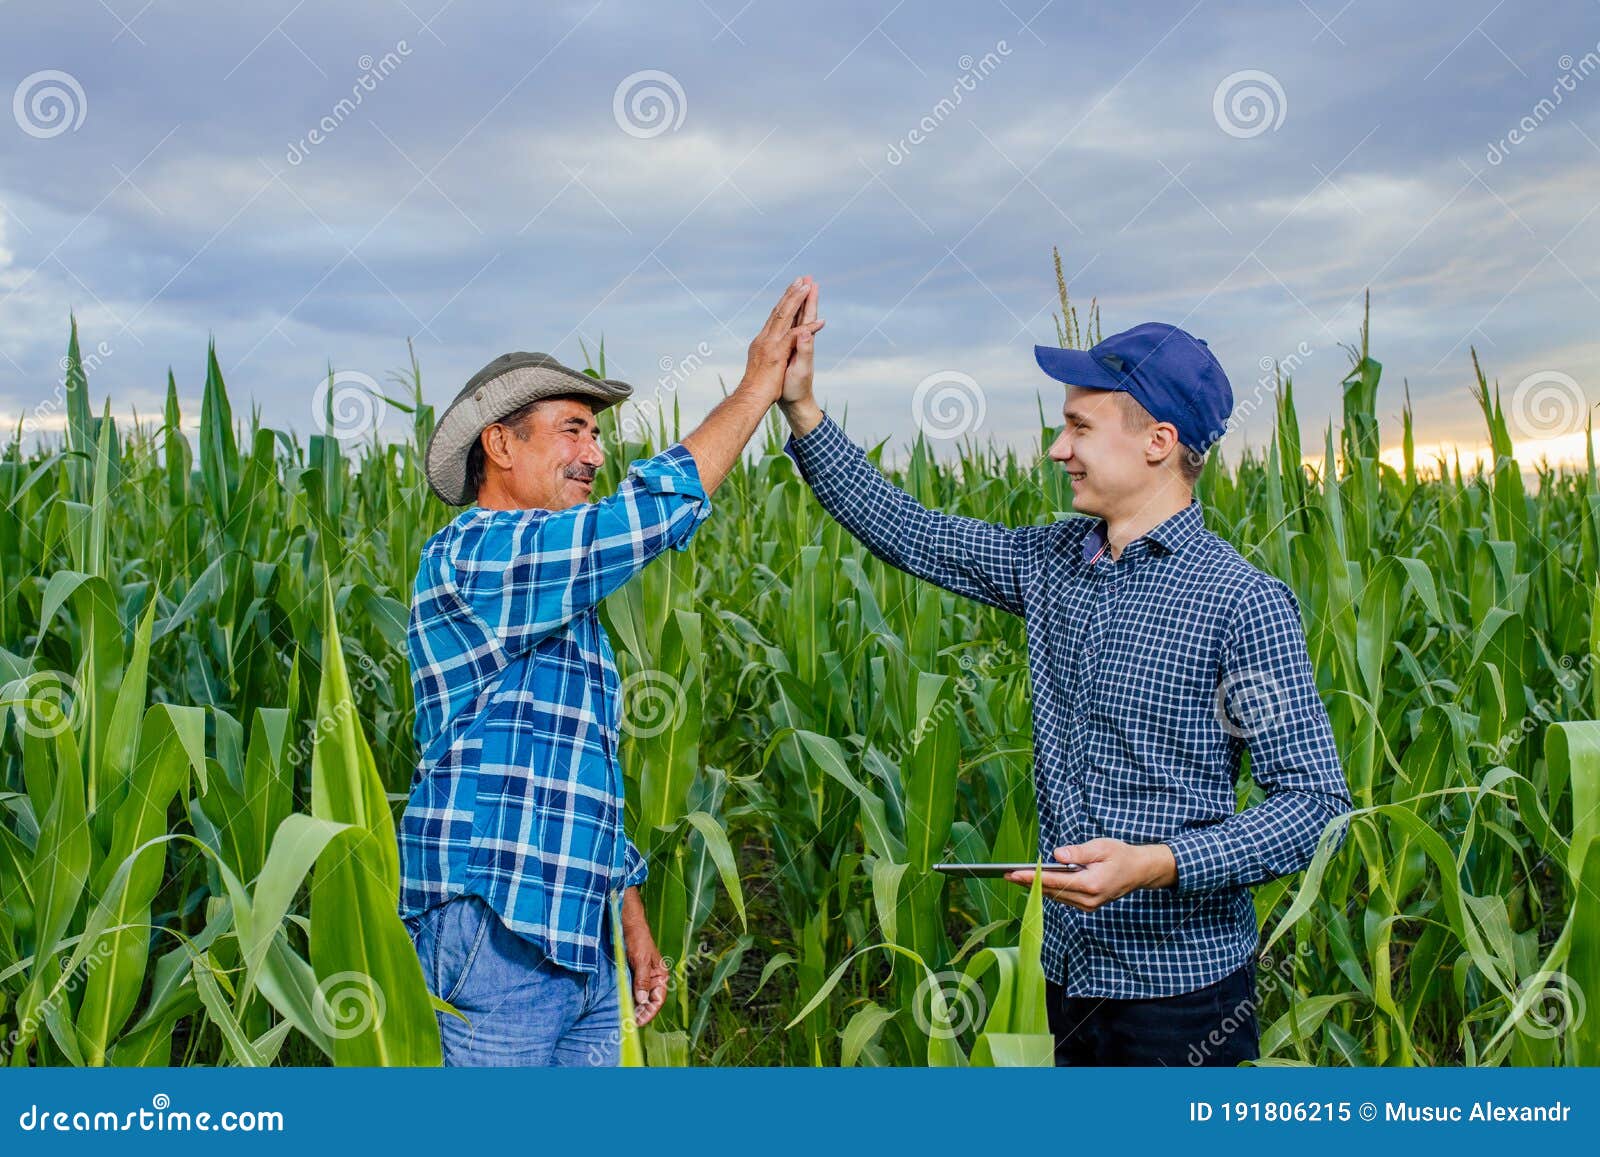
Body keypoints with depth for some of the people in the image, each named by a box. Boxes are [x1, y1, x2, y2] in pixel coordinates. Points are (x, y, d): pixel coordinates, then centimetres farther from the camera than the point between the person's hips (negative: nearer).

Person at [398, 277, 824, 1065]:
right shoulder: (472, 556, -10)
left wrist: (635, 929, 21)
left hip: (579, 938, 9)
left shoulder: (556, 605, 20)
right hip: (500, 929, -9)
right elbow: (651, 513, -20)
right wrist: (758, 382, -12)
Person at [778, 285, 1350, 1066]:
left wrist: (1154, 864, -25)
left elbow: (1315, 802, -14)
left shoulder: (1242, 602, -15)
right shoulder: (1052, 563, 4)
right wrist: (801, 408, 4)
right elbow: (901, 529, 11)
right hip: (1071, 973, 6)